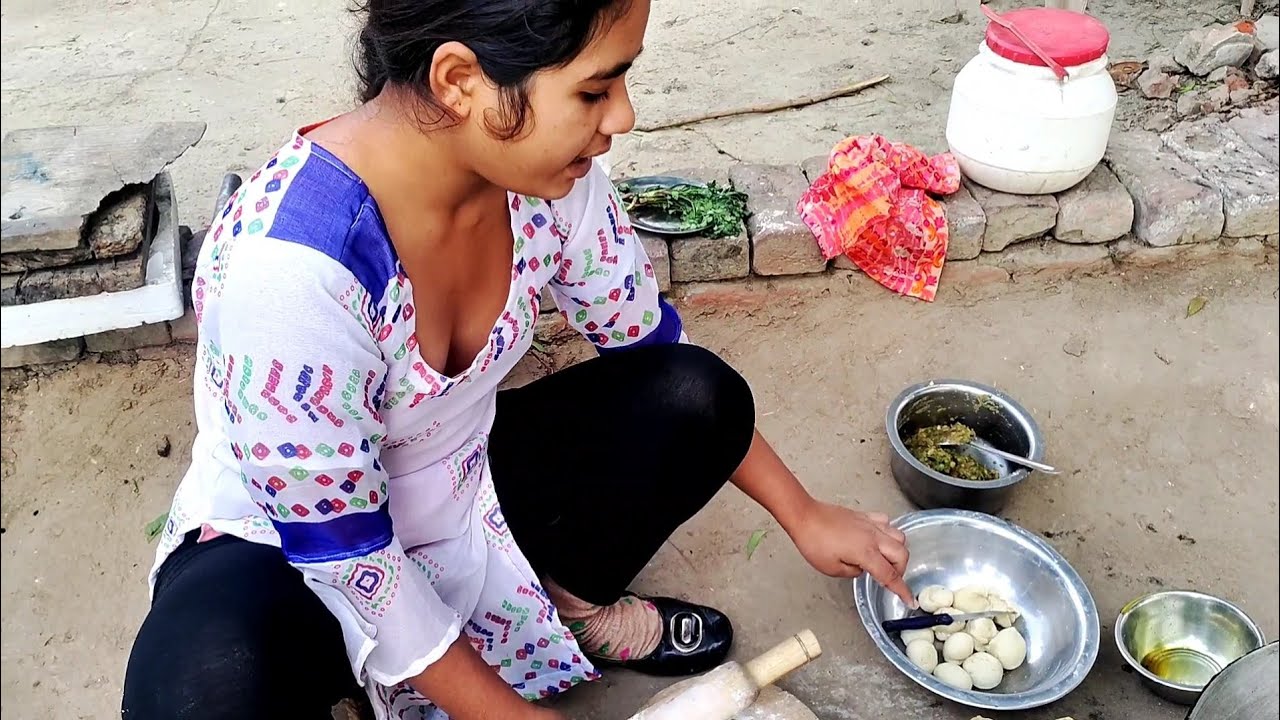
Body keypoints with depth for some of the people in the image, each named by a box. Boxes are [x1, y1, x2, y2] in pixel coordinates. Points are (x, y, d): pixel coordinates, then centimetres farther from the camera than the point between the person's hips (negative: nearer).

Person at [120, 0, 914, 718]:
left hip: (465, 489, 5)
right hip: (289, 550, -5)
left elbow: (647, 344, -1)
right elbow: (341, 554, -26)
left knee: (695, 401, -11)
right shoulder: (290, 263, -36)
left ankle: (572, 603, 11)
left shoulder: (543, 170, -17)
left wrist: (804, 515, 4)